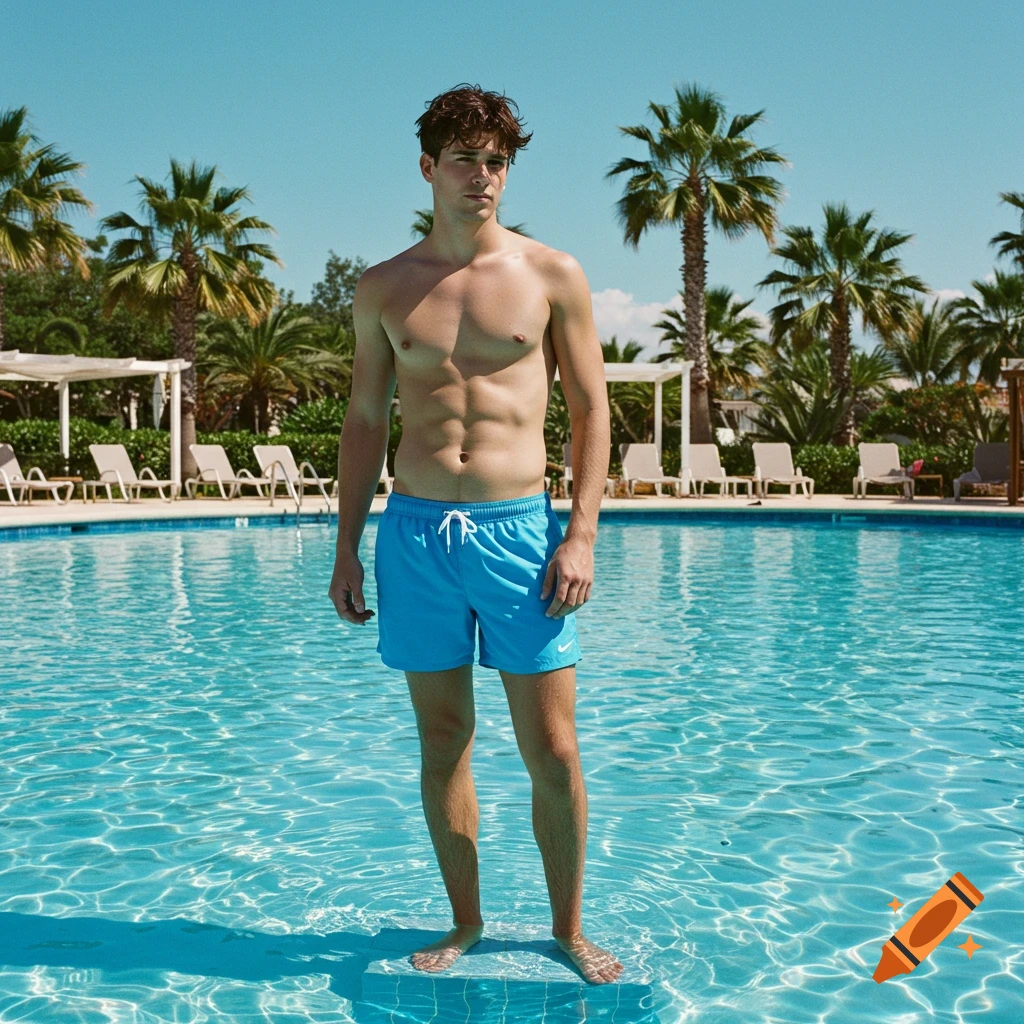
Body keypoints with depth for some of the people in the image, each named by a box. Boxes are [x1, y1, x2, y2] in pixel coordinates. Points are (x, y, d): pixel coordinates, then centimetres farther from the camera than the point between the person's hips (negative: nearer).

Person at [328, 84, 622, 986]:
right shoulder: (384, 287, 8)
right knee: (443, 743, 10)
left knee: (553, 753, 1)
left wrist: (581, 535, -7)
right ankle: (465, 923, 26)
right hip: (414, 531, 2)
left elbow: (591, 409, 3)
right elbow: (365, 421, 12)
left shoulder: (552, 275, 3)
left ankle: (568, 928, 21)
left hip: (519, 527, -2)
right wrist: (347, 548, 8)